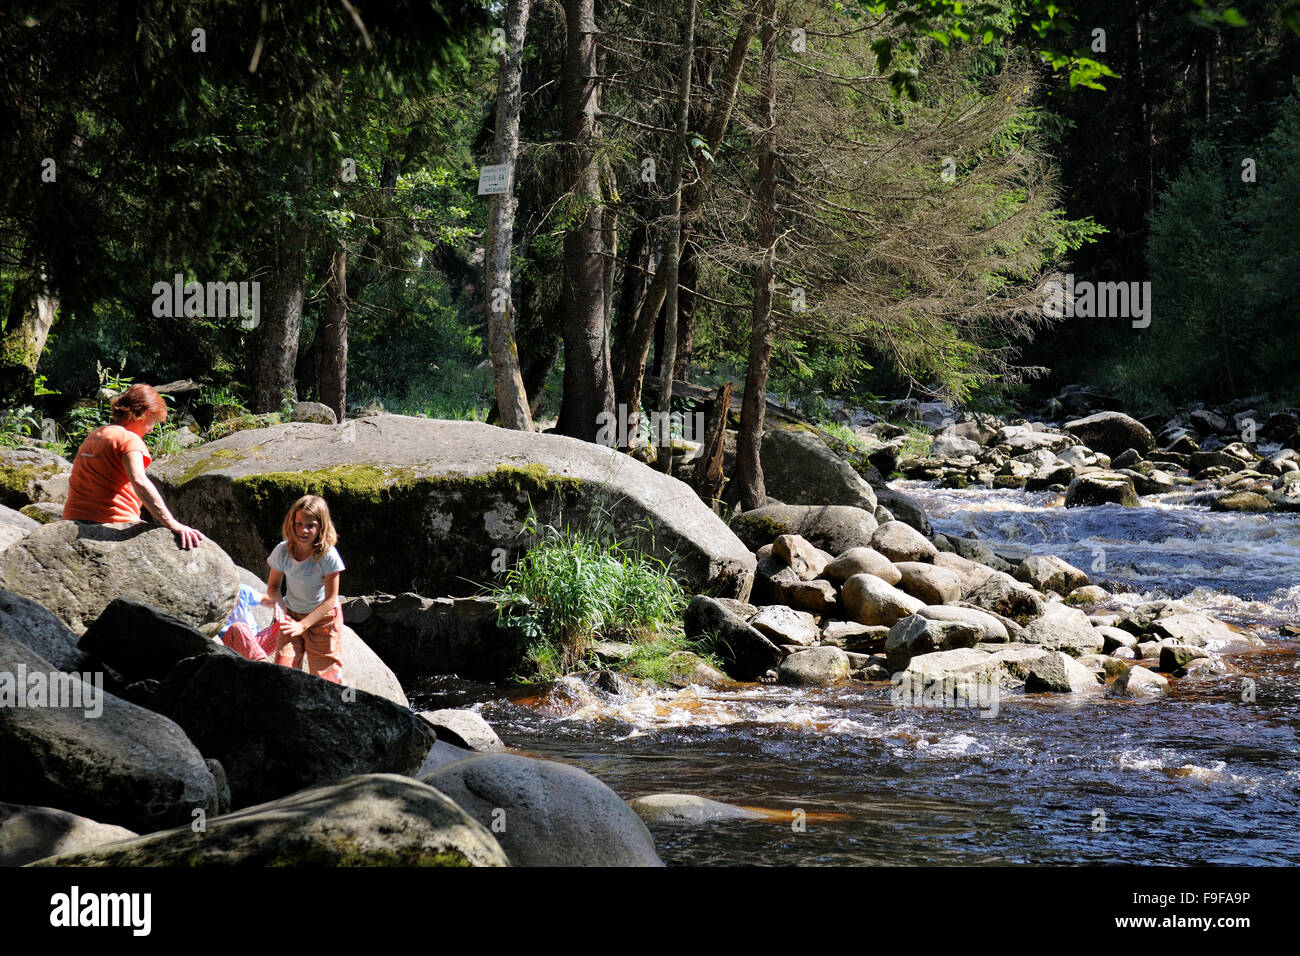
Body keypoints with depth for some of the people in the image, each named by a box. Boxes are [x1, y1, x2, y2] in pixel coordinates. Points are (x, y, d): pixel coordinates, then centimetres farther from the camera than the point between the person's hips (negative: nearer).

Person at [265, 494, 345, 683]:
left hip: (323, 618, -3)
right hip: (292, 616, 3)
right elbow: (273, 586, 2)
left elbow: (330, 599, -18)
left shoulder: (328, 555, -23)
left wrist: (303, 625, -24)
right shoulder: (283, 551, -13)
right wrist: (279, 605, -21)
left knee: (325, 676, -3)